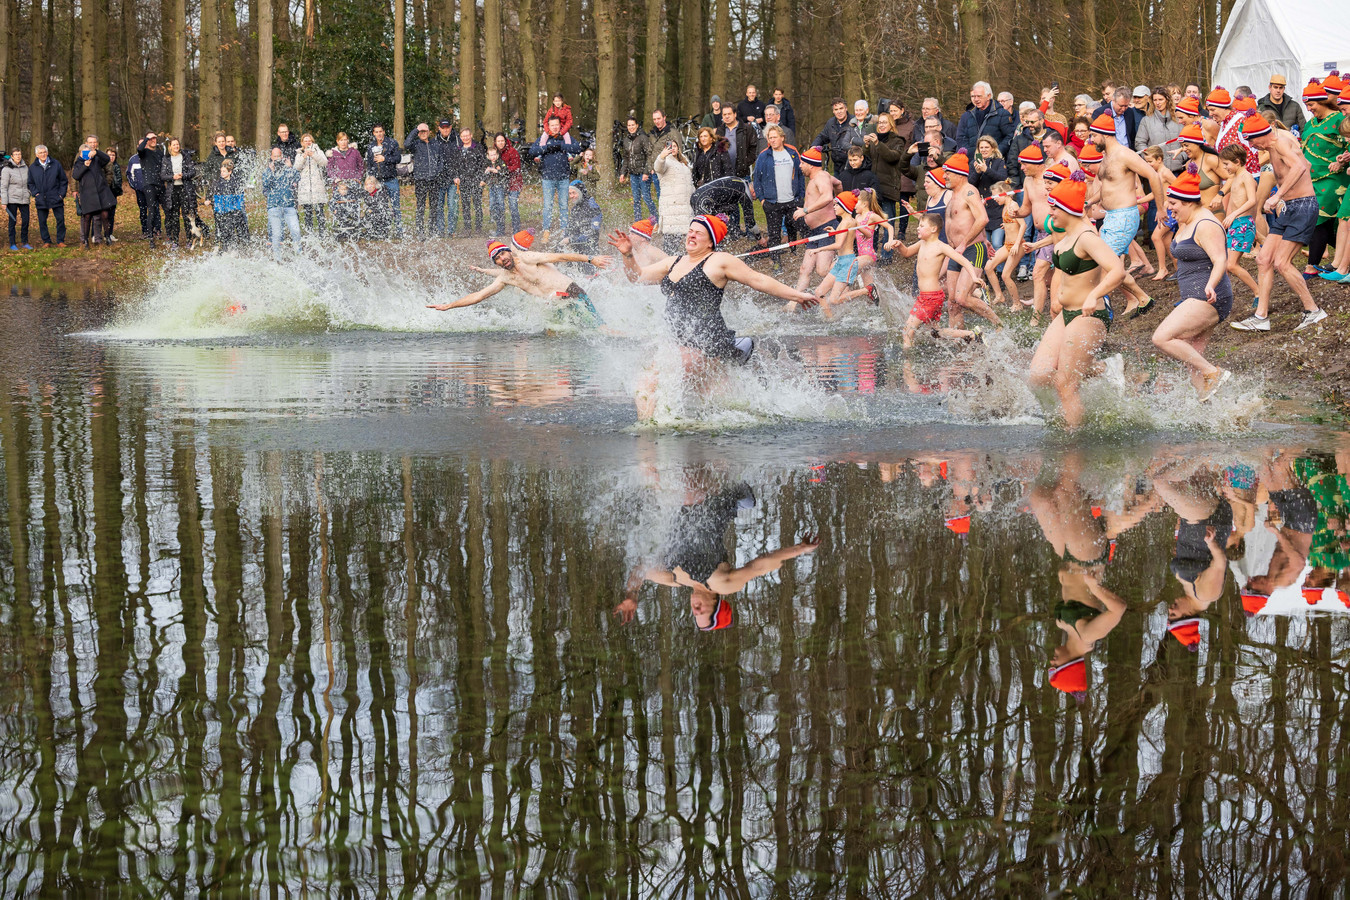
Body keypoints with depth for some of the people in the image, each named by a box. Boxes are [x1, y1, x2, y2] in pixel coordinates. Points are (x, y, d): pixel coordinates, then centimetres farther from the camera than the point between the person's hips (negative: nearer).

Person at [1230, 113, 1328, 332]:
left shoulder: (1281, 142, -15)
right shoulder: (1274, 146, 15)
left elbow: (1299, 167, -36)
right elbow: (1305, 165, 32)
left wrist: (1278, 196, -40)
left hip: (1302, 207, -10)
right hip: (1287, 209, 10)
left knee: (1281, 263, -14)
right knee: (1263, 259, 4)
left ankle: (1313, 311, -4)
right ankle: (1261, 317, 5)